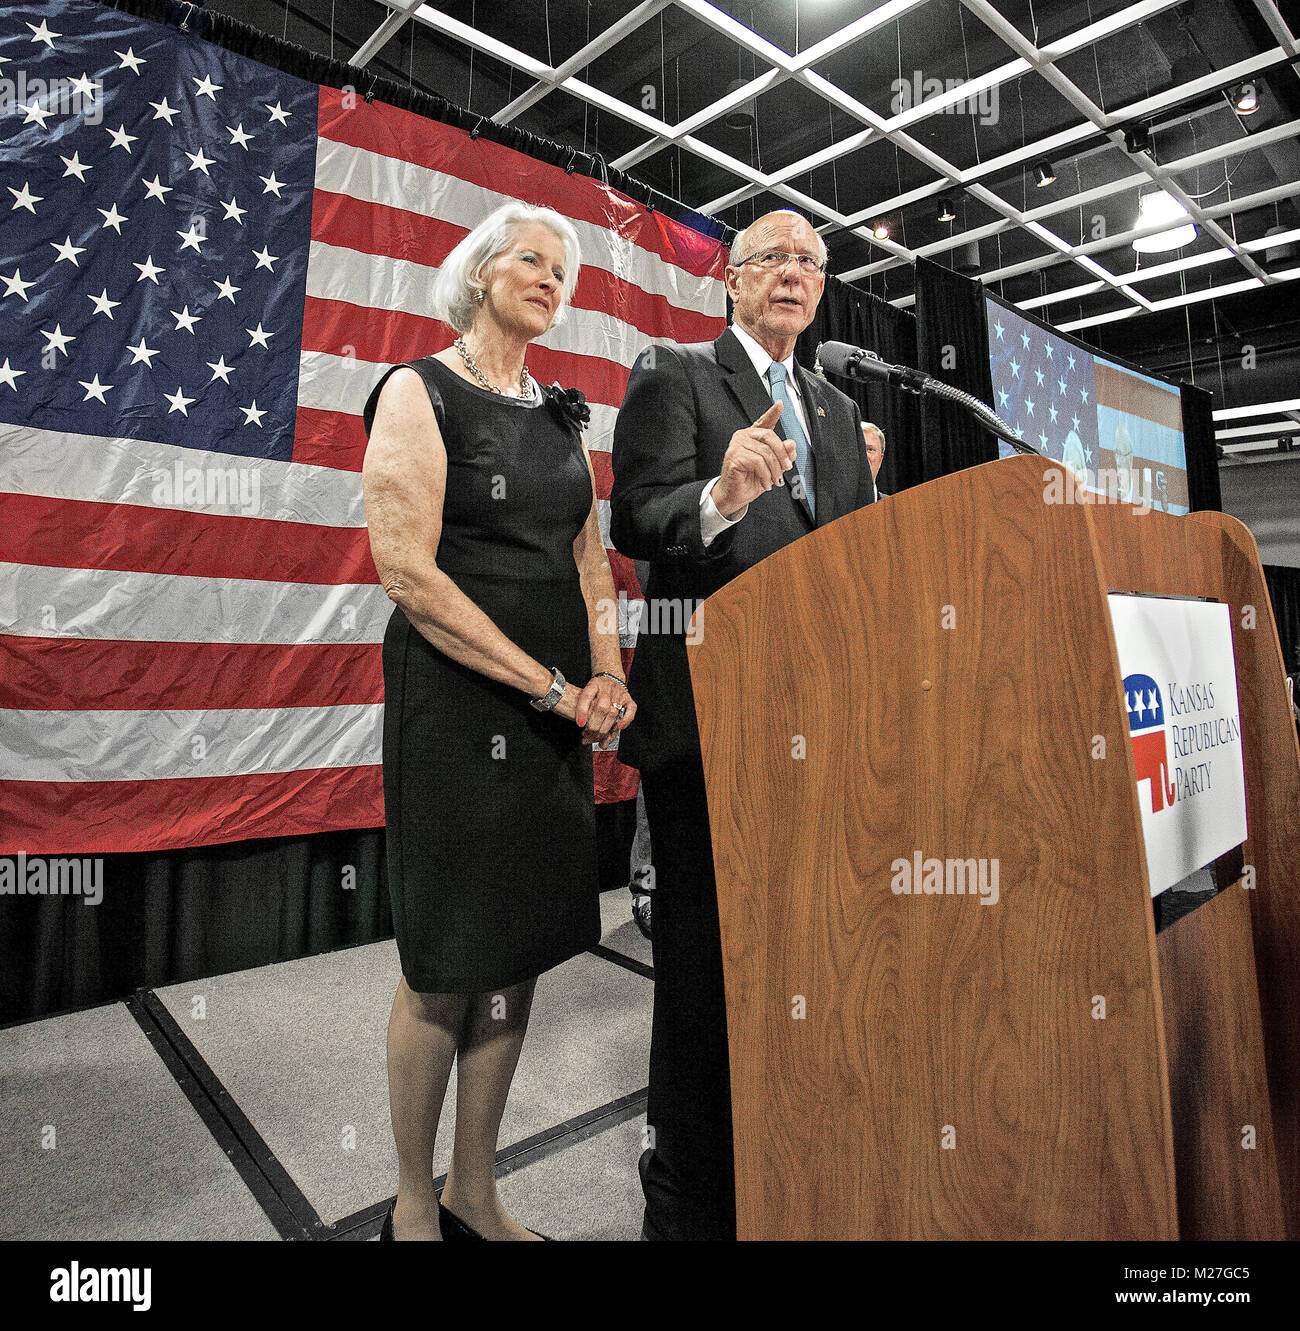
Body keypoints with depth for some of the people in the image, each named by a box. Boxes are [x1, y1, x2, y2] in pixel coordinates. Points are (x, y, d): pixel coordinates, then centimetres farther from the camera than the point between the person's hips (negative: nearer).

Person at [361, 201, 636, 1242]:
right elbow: (407, 570, -13)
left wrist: (605, 674, -3)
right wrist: (552, 685, -15)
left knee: (518, 954, 11)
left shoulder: (561, 413, 17)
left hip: (557, 705, 6)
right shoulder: (420, 391, -2)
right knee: (446, 963, 3)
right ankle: (415, 1202, 27)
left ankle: (476, 1192, 31)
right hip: (457, 697, -6)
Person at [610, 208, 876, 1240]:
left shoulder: (839, 411, 23)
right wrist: (721, 497, -29)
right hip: (707, 706, -6)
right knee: (706, 958, 1)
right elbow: (638, 524, -9)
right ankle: (689, 1203, 20)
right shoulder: (672, 373, 5)